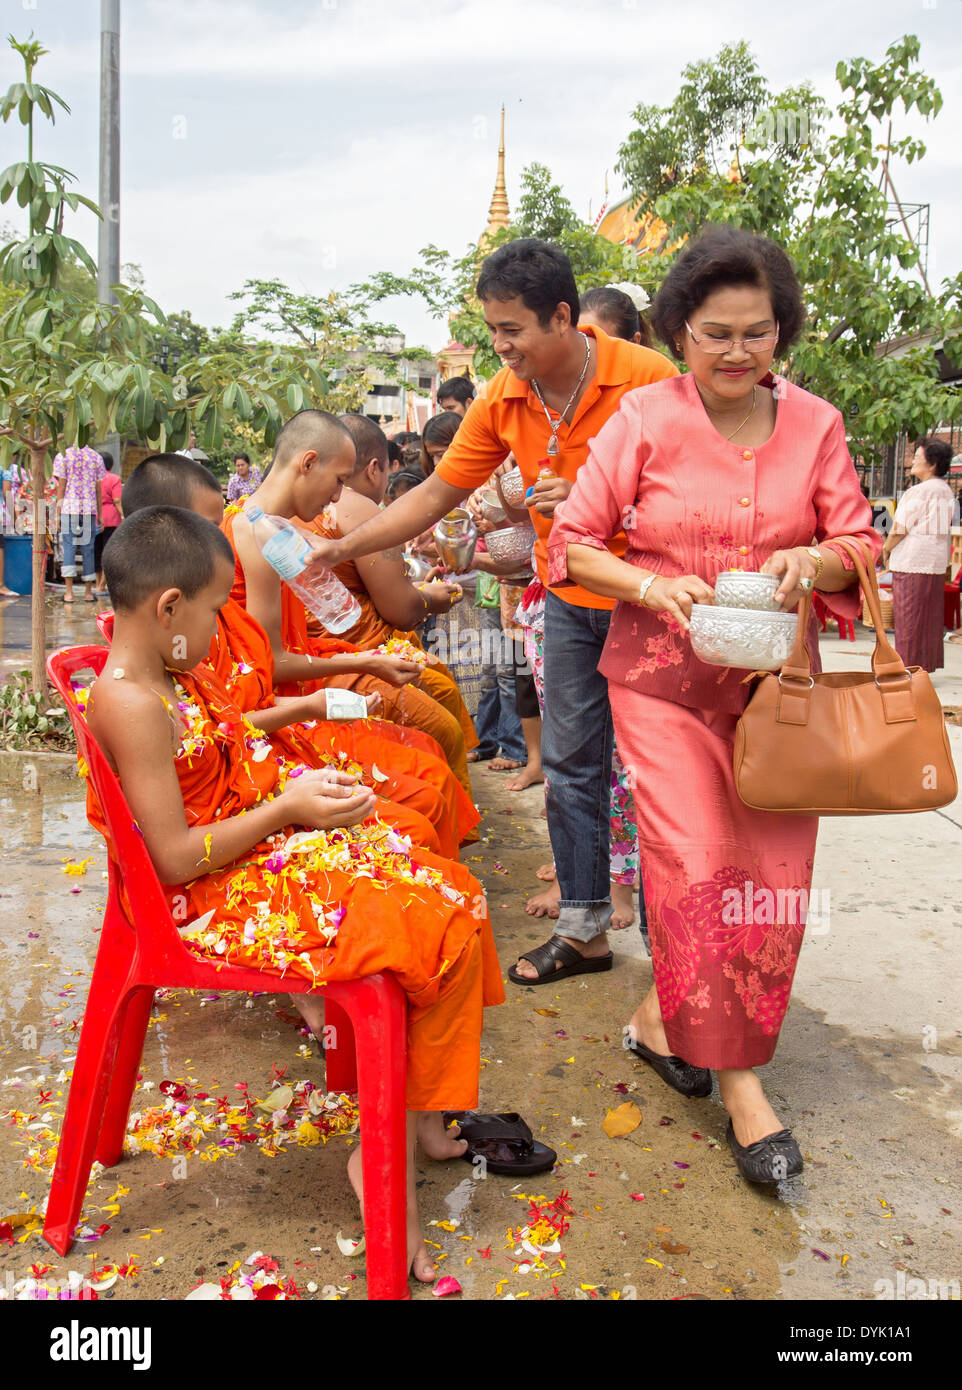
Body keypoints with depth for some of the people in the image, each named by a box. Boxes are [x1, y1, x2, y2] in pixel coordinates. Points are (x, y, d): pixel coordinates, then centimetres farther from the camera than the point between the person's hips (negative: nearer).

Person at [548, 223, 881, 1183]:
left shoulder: (815, 424, 4)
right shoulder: (643, 419, -4)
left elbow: (860, 546, 8)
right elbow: (572, 542, -2)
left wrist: (813, 561, -15)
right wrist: (652, 586, -19)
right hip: (664, 679, -3)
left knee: (775, 878, 3)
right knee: (700, 871, -7)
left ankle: (659, 1017, 26)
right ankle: (738, 1081, 9)